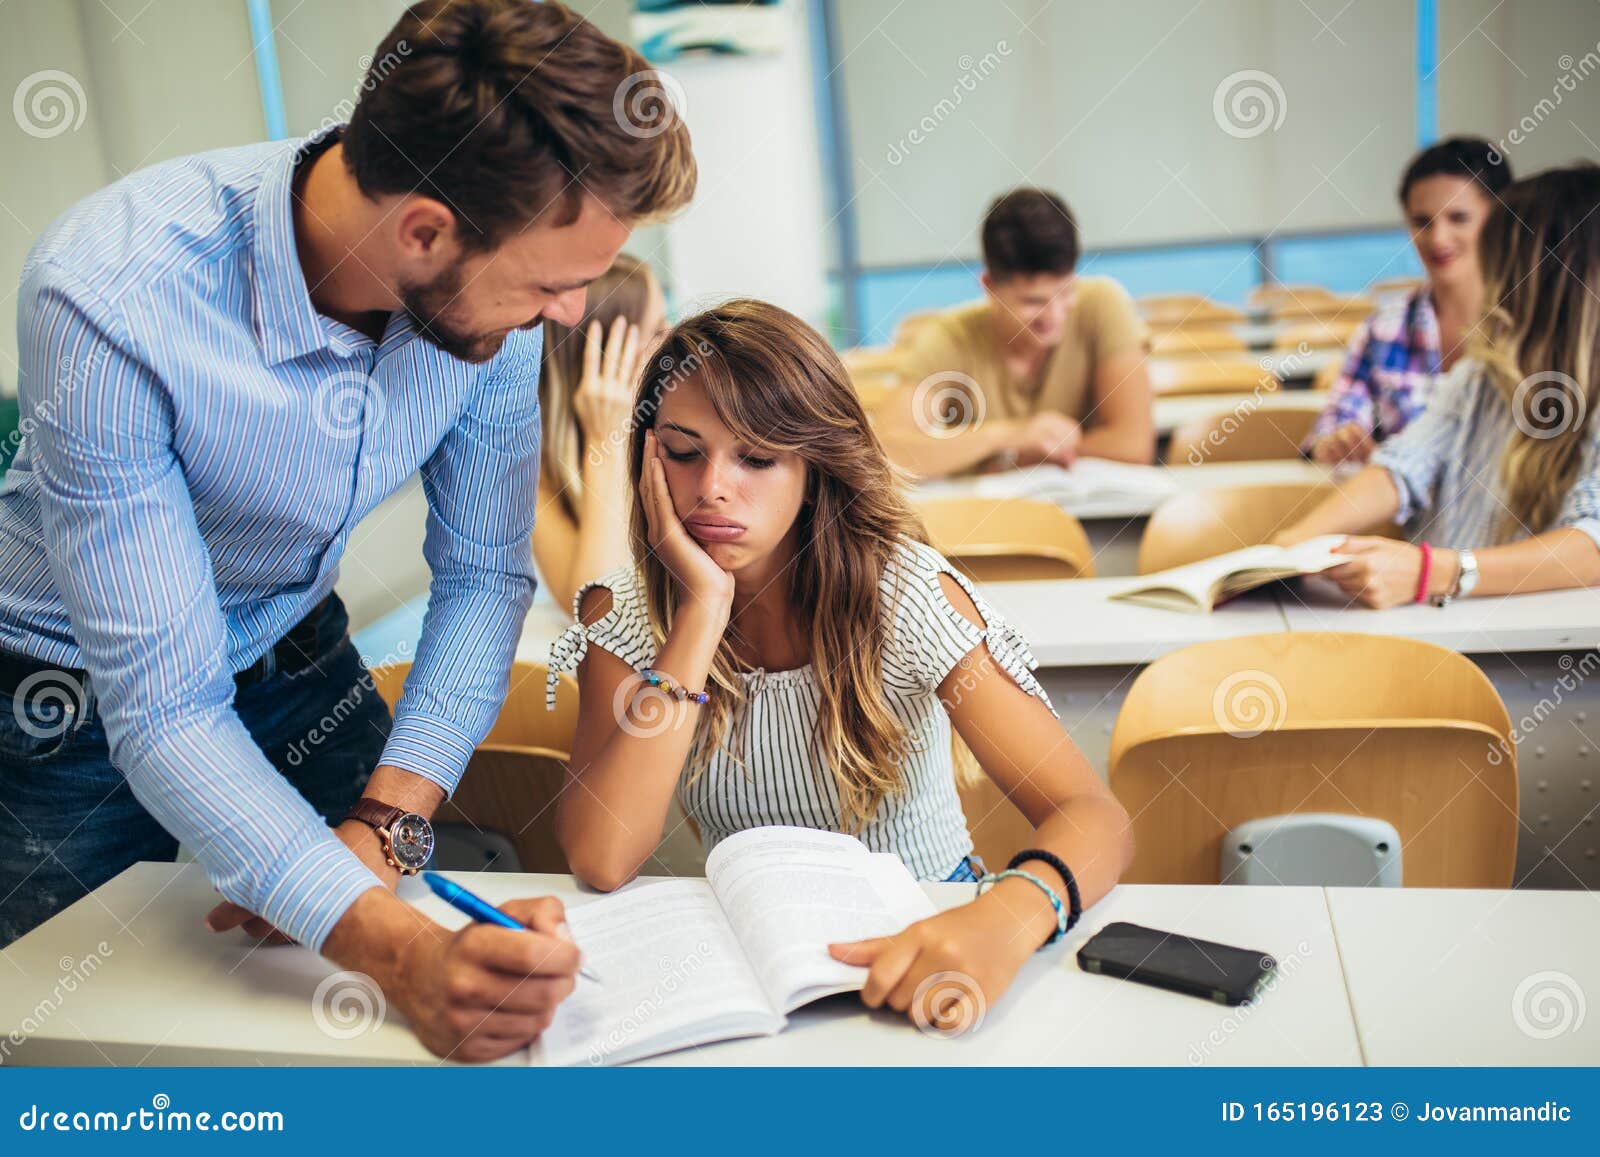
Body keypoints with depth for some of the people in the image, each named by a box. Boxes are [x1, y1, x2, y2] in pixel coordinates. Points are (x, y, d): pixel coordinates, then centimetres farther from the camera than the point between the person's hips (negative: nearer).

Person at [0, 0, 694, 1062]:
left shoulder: (493, 289, -21)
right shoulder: (107, 303, -36)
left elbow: (482, 576, -11)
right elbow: (165, 713, -36)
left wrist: (383, 826, -22)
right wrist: (398, 950, -47)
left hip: (298, 662, 4)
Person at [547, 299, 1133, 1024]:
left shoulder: (902, 591, -16)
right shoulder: (621, 614, -9)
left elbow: (1095, 817, -22)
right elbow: (599, 860, -22)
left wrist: (1008, 917, -45)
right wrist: (703, 611, -24)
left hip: (923, 932, 0)